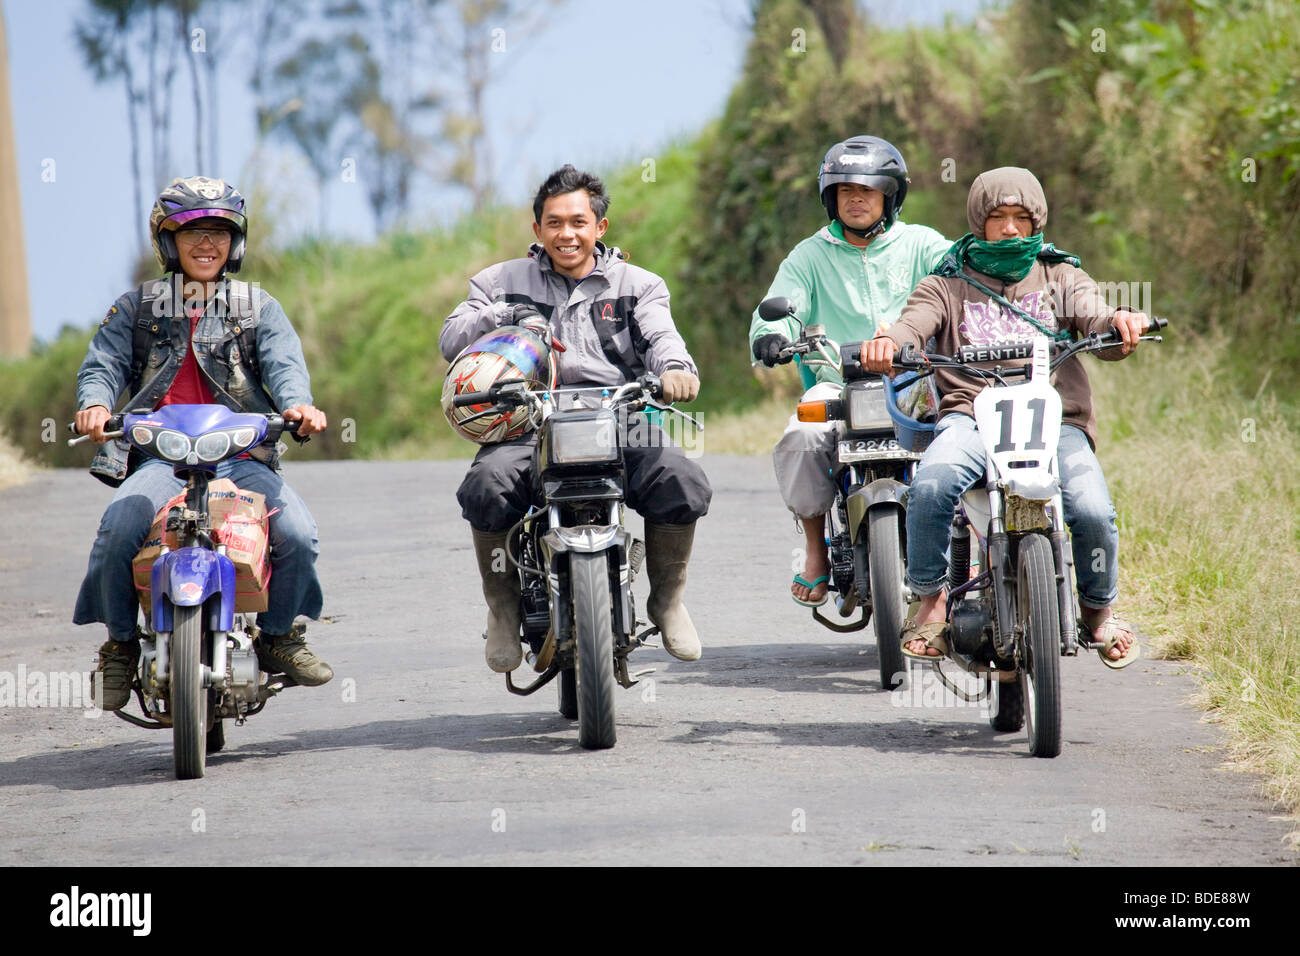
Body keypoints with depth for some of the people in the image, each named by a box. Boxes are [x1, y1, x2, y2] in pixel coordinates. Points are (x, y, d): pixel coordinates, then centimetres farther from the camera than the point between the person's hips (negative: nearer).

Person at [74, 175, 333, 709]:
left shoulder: (258, 308, 16)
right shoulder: (137, 309, 16)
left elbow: (283, 363, 0)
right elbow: (103, 362, 4)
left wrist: (296, 403, -23)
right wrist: (95, 403, -20)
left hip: (241, 457, 1)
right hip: (160, 458, -1)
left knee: (297, 532, -24)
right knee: (117, 531, -29)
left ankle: (279, 636, 3)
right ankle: (120, 645, -6)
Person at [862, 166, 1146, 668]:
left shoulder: (1062, 279, 22)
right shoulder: (949, 286, 20)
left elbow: (1095, 317, 3)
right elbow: (915, 322, 0)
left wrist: (1121, 323, -24)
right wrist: (887, 342, -26)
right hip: (972, 414, 0)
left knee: (1092, 510, -25)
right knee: (931, 485, -33)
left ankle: (1099, 608, 5)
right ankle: (931, 599, -13)